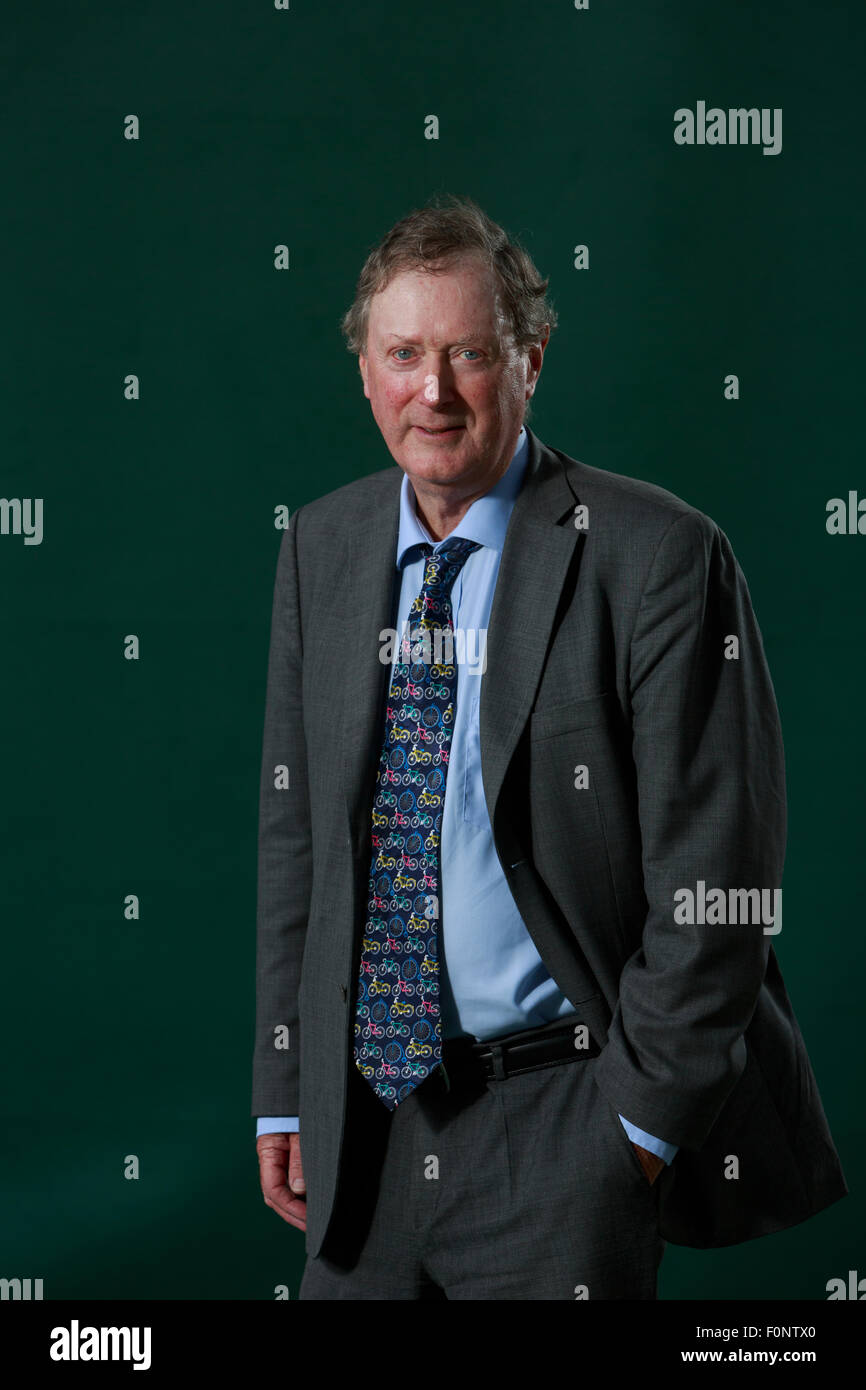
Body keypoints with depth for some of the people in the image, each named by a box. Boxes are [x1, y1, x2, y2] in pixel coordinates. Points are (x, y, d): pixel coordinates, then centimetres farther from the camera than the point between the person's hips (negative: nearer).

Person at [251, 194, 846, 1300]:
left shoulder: (655, 557, -12)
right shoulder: (319, 548, 6)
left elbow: (718, 872, -12)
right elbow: (294, 827, 10)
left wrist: (641, 1115, -12)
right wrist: (283, 1092, 9)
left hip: (563, 1127, -5)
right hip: (364, 1121, 5)